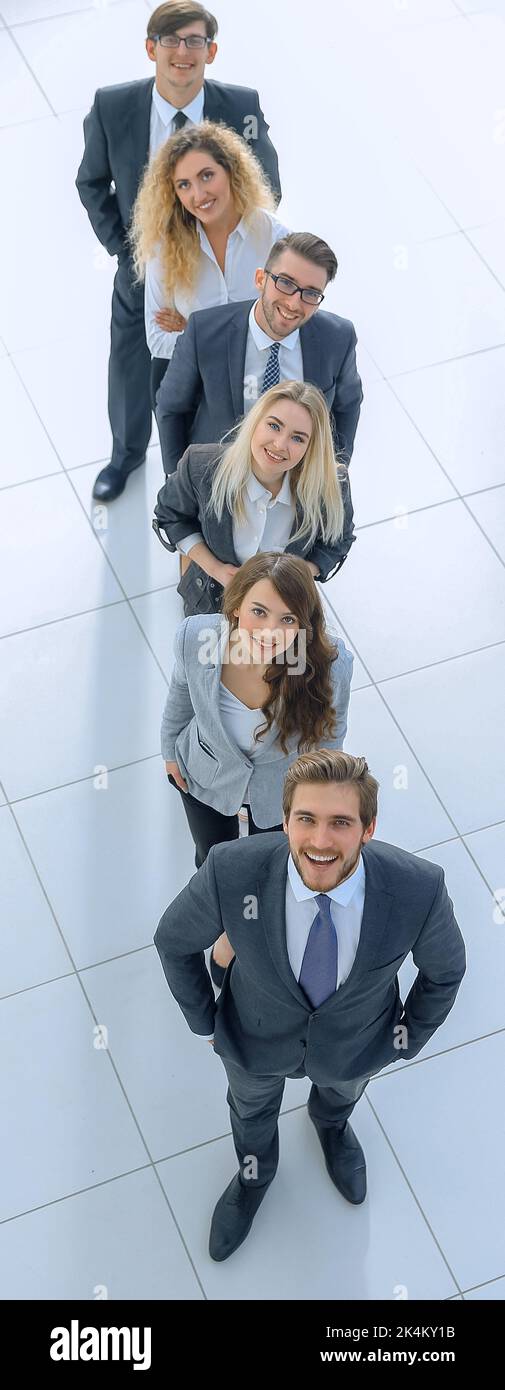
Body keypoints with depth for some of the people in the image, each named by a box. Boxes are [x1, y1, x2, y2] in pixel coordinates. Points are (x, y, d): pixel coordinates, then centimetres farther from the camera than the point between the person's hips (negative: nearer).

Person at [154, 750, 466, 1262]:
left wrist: (409, 1039, 0)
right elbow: (175, 940, -16)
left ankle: (331, 1124, 75)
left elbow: (444, 968, -13)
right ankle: (254, 1175, 69)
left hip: (354, 1044, 1)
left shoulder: (418, 889, -38)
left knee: (341, 1091, 37)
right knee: (252, 1109, 33)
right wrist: (203, 1021, -5)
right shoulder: (231, 872, -39)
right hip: (256, 1038, -1)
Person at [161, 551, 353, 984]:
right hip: (207, 777, 1)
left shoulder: (332, 661, -39)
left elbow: (329, 732, -15)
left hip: (282, 790, -1)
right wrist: (170, 748, 7)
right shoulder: (195, 638, -36)